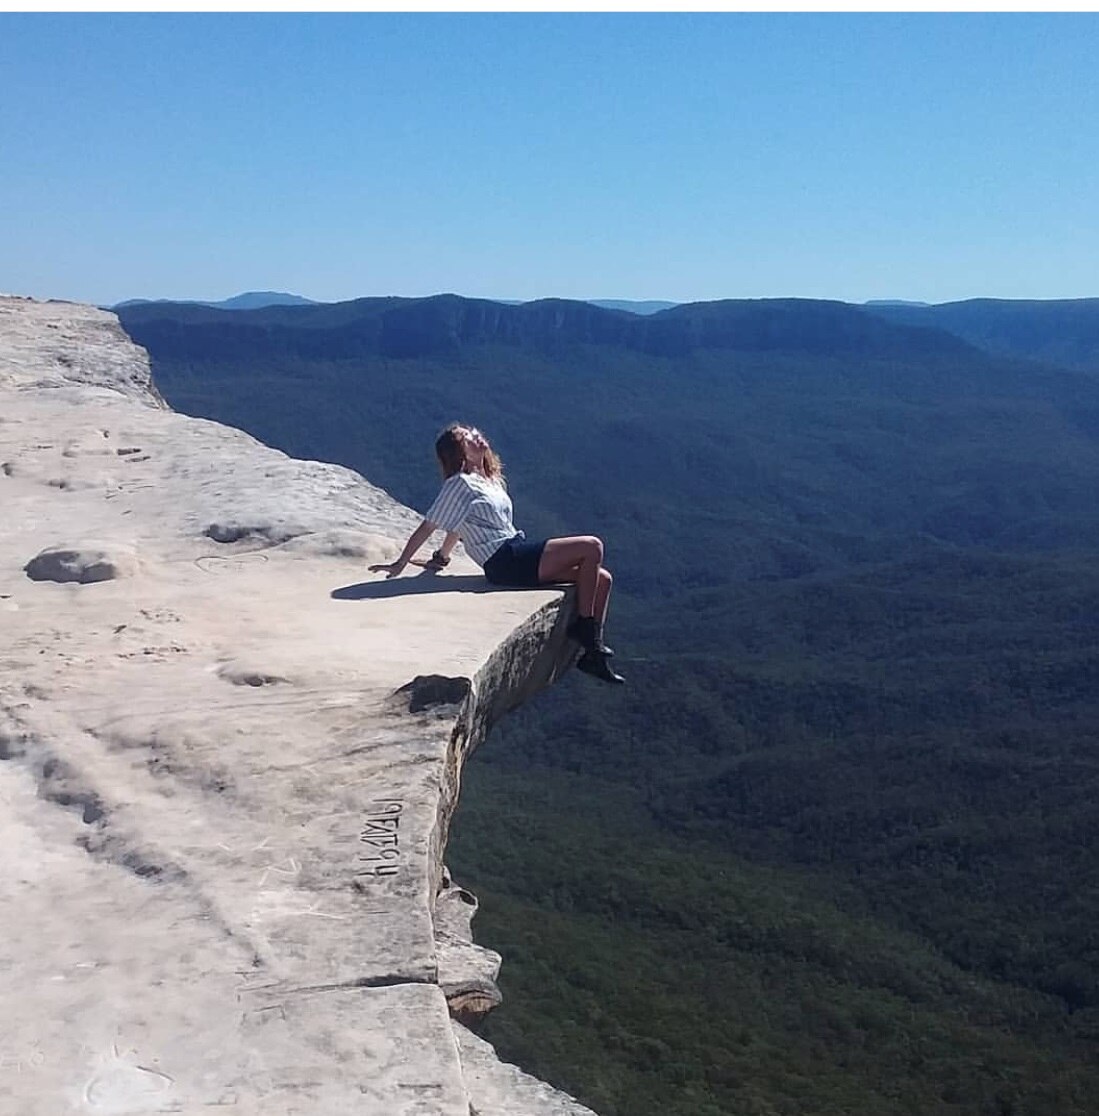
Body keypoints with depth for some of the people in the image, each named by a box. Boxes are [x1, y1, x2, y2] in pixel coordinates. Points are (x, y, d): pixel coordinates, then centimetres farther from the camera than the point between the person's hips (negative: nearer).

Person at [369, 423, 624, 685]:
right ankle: (584, 627, -9)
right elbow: (427, 527, -5)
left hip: (522, 556, 9)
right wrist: (399, 564, -5)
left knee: (601, 577, 1)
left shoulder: (489, 480, 19)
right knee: (592, 546, -17)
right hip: (506, 562, -9)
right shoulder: (460, 483, -6)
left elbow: (457, 525, 27)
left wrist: (439, 559, 33)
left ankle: (593, 652, 3)